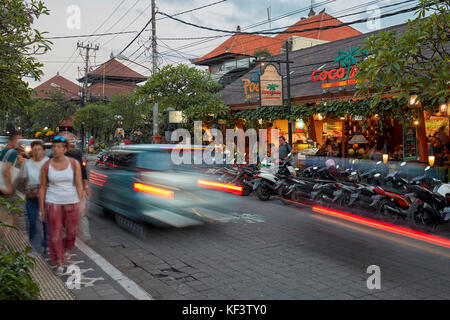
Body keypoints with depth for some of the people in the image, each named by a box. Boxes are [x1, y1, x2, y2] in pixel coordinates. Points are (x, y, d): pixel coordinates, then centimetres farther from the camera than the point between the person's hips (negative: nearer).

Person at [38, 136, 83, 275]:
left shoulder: (74, 164, -8)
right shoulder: (46, 166, -5)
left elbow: (79, 185, -5)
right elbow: (42, 188, 2)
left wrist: (79, 205, -6)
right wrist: (41, 209, 2)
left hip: (71, 202, 0)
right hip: (53, 203, 0)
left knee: (71, 232, 12)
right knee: (55, 234, -1)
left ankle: (64, 249, 45)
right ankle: (59, 264, 14)